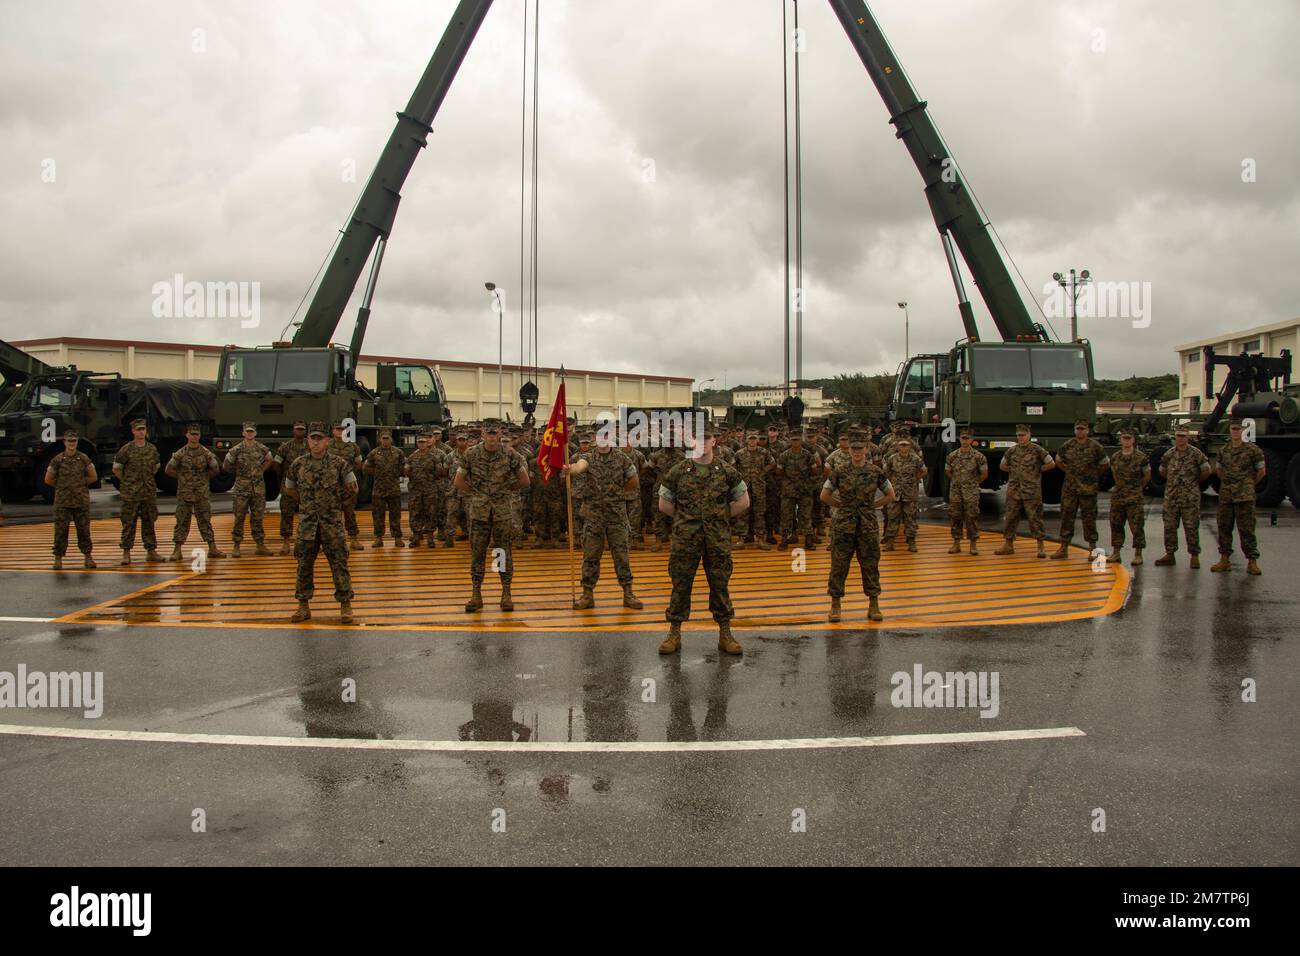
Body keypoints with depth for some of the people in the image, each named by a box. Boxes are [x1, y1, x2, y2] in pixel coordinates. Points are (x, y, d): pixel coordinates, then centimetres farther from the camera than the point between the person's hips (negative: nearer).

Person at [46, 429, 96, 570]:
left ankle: (88, 557, 12)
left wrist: (80, 484, 6)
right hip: (62, 502, -1)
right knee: (60, 530, 0)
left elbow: (93, 477, 9)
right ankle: (58, 558, 7)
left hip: (81, 501, 1)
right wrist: (62, 486, 8)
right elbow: (48, 480, 6)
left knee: (84, 530, 5)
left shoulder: (84, 459, 3)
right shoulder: (57, 460, 0)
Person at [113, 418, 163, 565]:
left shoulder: (152, 449, 7)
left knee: (149, 522, 8)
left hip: (149, 492, 4)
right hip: (130, 494, -3)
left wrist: (148, 480, 12)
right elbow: (116, 469, 2)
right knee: (129, 524, -1)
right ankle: (126, 553, 4)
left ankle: (151, 551, 14)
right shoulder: (126, 450, -5)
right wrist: (128, 482, 2)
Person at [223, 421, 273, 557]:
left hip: (258, 488, 2)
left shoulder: (262, 449, 3)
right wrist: (239, 473, 11)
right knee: (239, 518, 0)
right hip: (241, 488, -2)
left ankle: (260, 545, 12)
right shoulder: (236, 450, -3)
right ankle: (236, 546, 5)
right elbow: (226, 466, 6)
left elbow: (270, 461, 20)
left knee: (258, 518, 6)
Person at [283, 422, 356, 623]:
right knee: (304, 565, 6)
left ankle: (345, 605, 7)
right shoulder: (298, 464, 2)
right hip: (307, 523, 2)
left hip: (332, 522, -2)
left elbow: (352, 488, 5)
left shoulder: (339, 464, -4)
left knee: (339, 564, -1)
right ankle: (303, 606, 16)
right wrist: (307, 501, 13)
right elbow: (289, 488, 17)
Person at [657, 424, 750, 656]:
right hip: (685, 541, 0)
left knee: (720, 586, 6)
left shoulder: (726, 472, 2)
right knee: (680, 586, 4)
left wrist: (721, 518, 7)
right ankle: (674, 634, 13)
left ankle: (725, 635, 16)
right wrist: (684, 518, 6)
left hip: (718, 540, 0)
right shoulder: (678, 471, 1)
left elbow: (743, 502, 9)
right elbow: (664, 504, 8)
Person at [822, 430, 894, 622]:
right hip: (844, 526, -1)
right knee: (839, 565, 1)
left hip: (868, 526, 1)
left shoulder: (875, 471, 1)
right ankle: (835, 606, 9)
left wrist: (871, 506, 6)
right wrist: (842, 506, 3)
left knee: (871, 565, 6)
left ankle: (873, 606, 15)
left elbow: (890, 496, 11)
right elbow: (825, 496, 4)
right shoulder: (839, 470, -3)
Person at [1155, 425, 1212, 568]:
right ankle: (1170, 554, 14)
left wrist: (1195, 482, 8)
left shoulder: (1196, 453, -4)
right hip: (1171, 496, 4)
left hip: (1190, 497, -4)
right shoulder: (1169, 454, 7)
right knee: (1169, 526, 6)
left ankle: (1195, 556, 7)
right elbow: (1162, 472, 21)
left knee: (1191, 527, -1)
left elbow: (1206, 471, -2)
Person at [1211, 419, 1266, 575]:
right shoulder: (1223, 450, 10)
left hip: (1245, 496, -5)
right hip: (1225, 495, 5)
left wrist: (1249, 485, 11)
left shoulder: (1252, 449, -3)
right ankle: (1225, 559, 16)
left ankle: (1252, 561, 0)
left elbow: (1261, 471, 3)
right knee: (1224, 527, 8)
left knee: (1246, 529, -5)